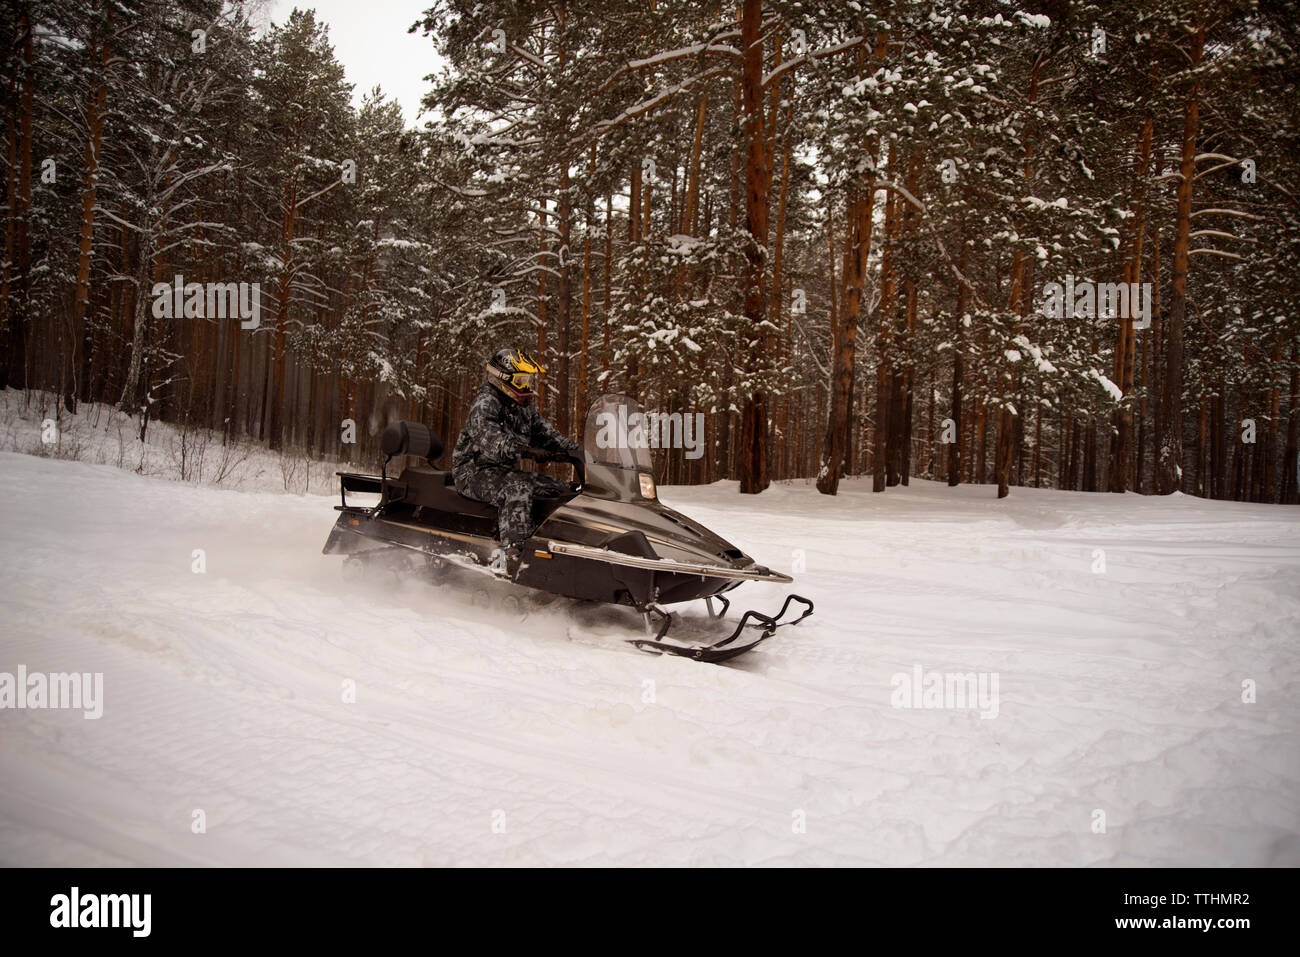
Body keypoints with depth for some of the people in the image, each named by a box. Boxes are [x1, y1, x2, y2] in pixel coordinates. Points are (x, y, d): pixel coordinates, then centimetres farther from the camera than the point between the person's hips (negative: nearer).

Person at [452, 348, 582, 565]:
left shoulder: (525, 409, 13)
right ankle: (514, 549, -48)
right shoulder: (485, 403, -15)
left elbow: (547, 434, 12)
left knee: (560, 489, -1)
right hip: (474, 472, -9)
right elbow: (490, 441, -32)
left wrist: (578, 451, -6)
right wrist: (525, 450, -47)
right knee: (517, 489, -38)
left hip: (505, 471, 9)